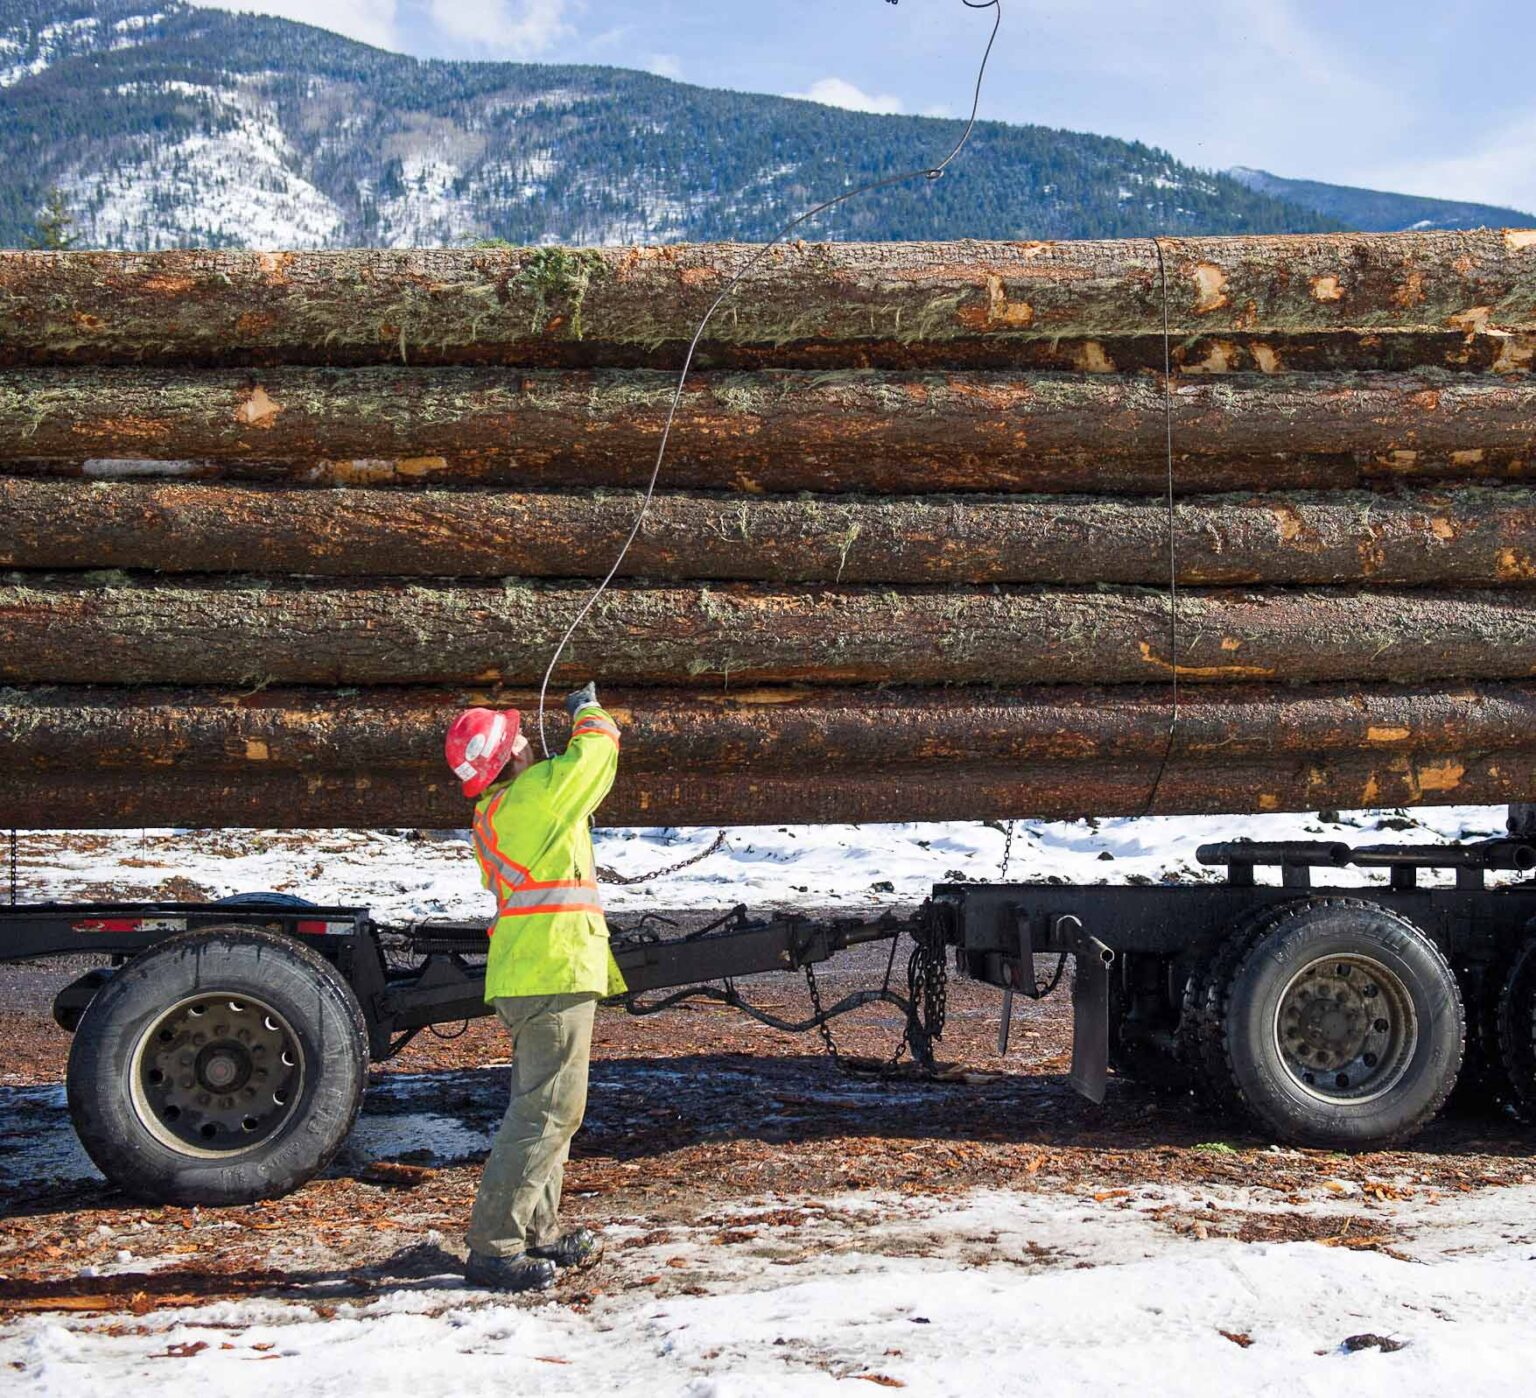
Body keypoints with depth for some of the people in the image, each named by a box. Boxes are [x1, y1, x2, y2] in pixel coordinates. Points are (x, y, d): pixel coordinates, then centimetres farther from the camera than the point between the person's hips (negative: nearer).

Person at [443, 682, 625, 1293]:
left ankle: (535, 1233, 26)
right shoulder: (533, 795, -12)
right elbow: (595, 754, 1)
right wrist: (588, 712, 20)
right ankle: (493, 1247, -9)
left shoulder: (492, 815, 14)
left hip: (523, 978, 10)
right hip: (554, 973, -10)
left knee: (540, 1106, 19)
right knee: (546, 1111, -9)